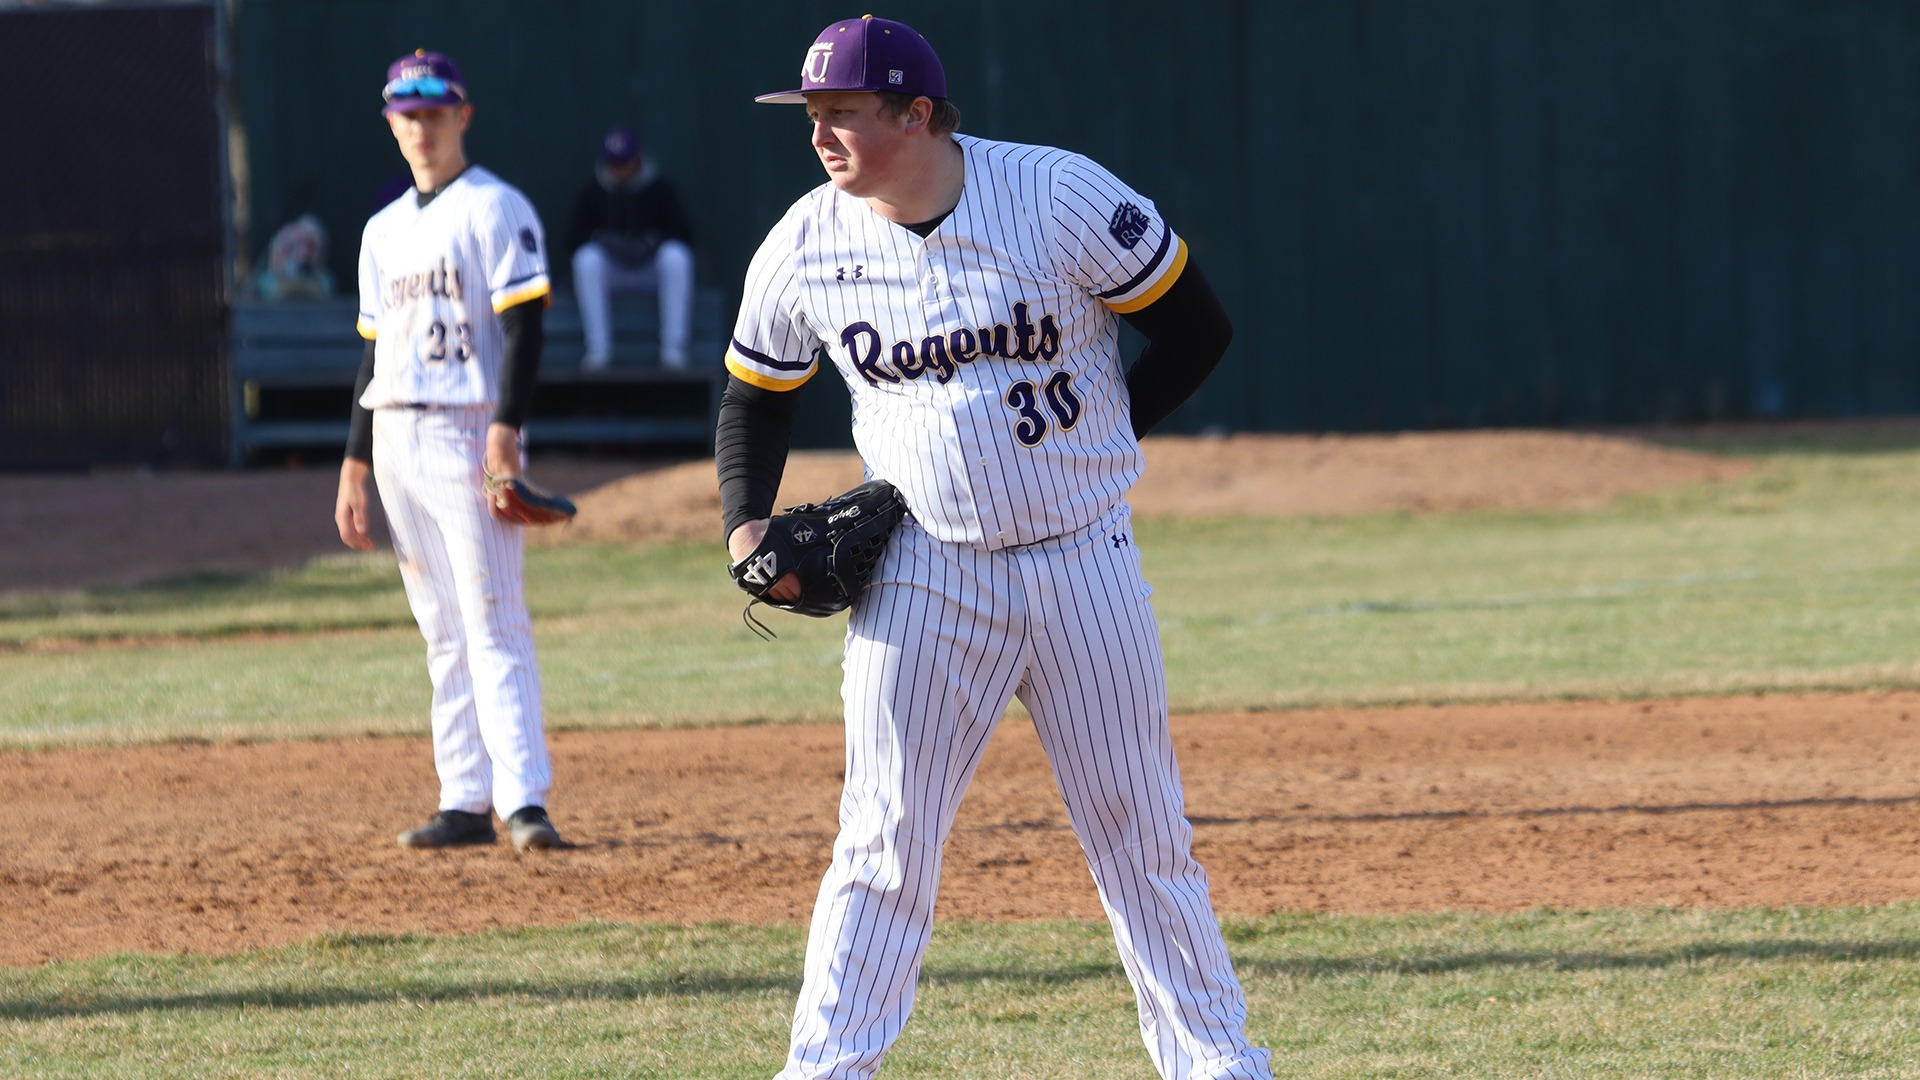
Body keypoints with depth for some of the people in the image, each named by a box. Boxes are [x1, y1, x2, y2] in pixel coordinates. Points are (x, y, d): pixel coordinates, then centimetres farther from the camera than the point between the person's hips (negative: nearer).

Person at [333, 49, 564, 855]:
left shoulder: (495, 210, -4)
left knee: (493, 621, -13)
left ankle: (525, 799, -18)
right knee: (442, 631, 7)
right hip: (395, 438, 7)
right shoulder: (385, 230, 18)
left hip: (467, 432, -7)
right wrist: (356, 463, 15)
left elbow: (523, 327, -11)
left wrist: (505, 428, -22)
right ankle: (467, 802, 8)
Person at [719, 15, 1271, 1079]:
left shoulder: (1064, 197, -12)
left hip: (1082, 557, -1)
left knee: (1142, 834, 6)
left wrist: (1096, 436, -6)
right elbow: (755, 395, 12)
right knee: (882, 841, -2)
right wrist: (745, 527, -2)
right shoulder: (803, 248, -4)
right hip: (924, 574, 1)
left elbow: (1196, 329, -2)